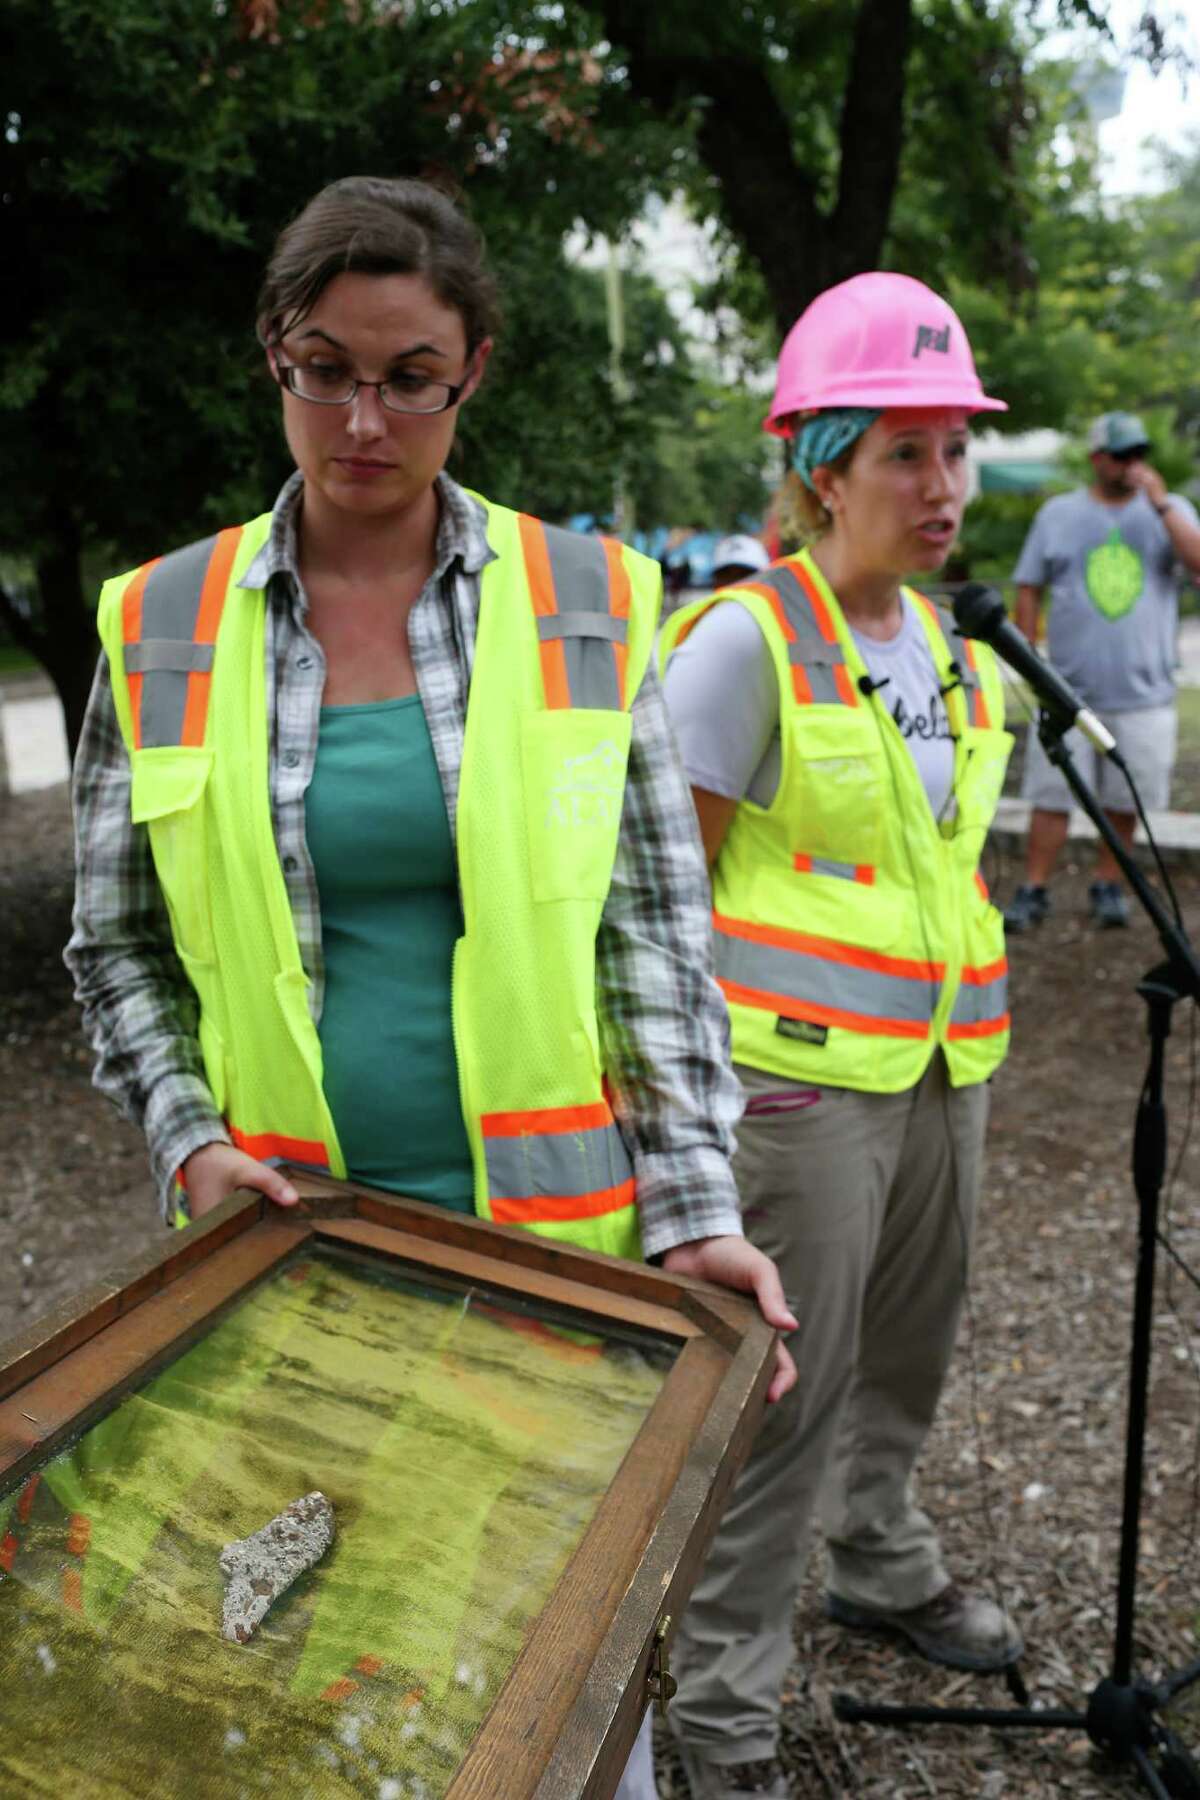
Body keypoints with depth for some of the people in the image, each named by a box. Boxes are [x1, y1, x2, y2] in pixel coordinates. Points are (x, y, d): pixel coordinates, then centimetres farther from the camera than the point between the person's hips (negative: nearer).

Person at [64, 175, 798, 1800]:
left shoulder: (587, 602, -1)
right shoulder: (160, 627, 2)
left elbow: (657, 930, -1)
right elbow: (116, 948, 8)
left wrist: (691, 1207, -8)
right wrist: (190, 1141, -7)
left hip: (553, 1224, 0)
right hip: (290, 1234, 1)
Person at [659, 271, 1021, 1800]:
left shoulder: (950, 645, 10)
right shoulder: (746, 641, -13)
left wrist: (969, 1037, 20)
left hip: (943, 1067, 8)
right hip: (803, 1077, -7)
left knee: (908, 1349, 22)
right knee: (783, 1396, 1)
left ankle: (882, 1561, 47)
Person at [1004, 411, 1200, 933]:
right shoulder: (1059, 513, 6)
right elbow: (1028, 590, 7)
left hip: (1143, 692, 1)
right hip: (1069, 689, -1)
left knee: (1125, 800, 8)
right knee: (1052, 795, 1)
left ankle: (1108, 886, 23)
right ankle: (1034, 890, 9)